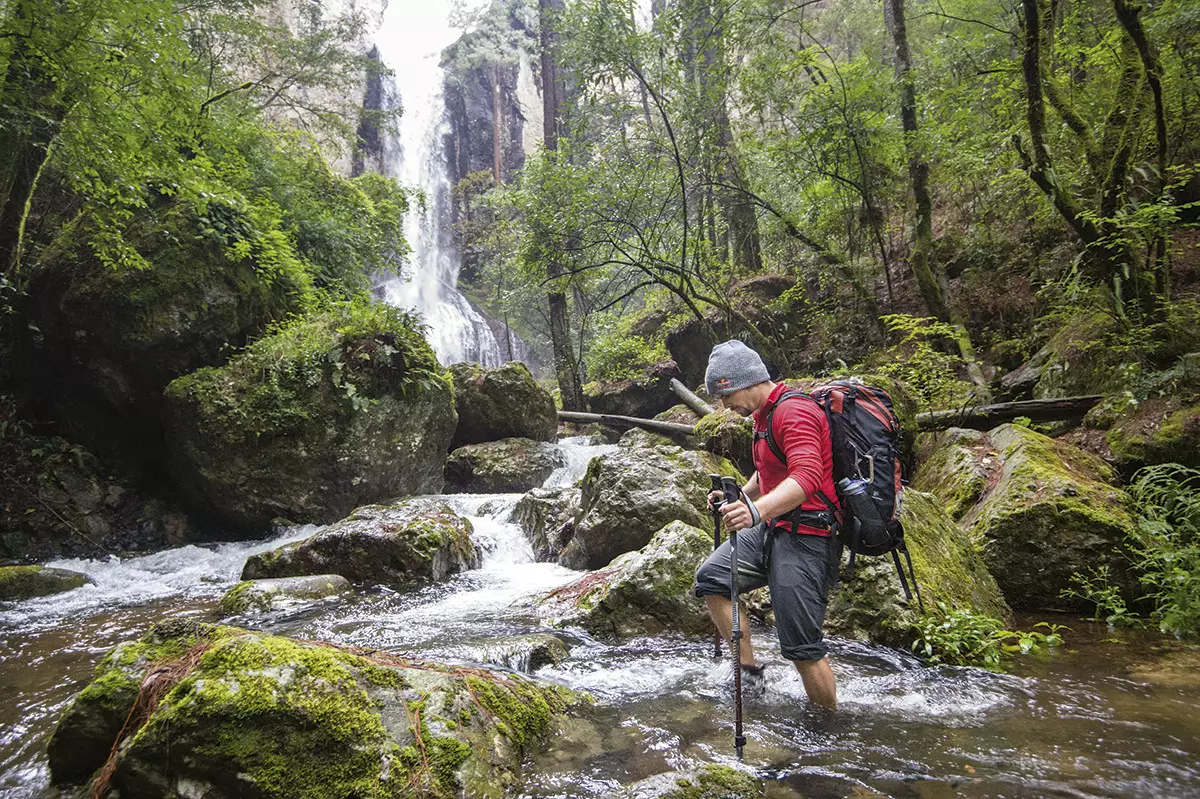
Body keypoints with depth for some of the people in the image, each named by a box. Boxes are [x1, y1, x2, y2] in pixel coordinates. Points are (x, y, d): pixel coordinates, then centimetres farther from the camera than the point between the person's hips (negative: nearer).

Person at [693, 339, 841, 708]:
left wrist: (758, 509, -47)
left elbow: (806, 477, -32)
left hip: (806, 536, -10)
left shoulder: (794, 412, -17)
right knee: (711, 577, 1)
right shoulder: (765, 414, 16)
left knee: (802, 648, -7)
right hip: (773, 528, 10)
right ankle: (748, 671, 10)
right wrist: (738, 498, 12)